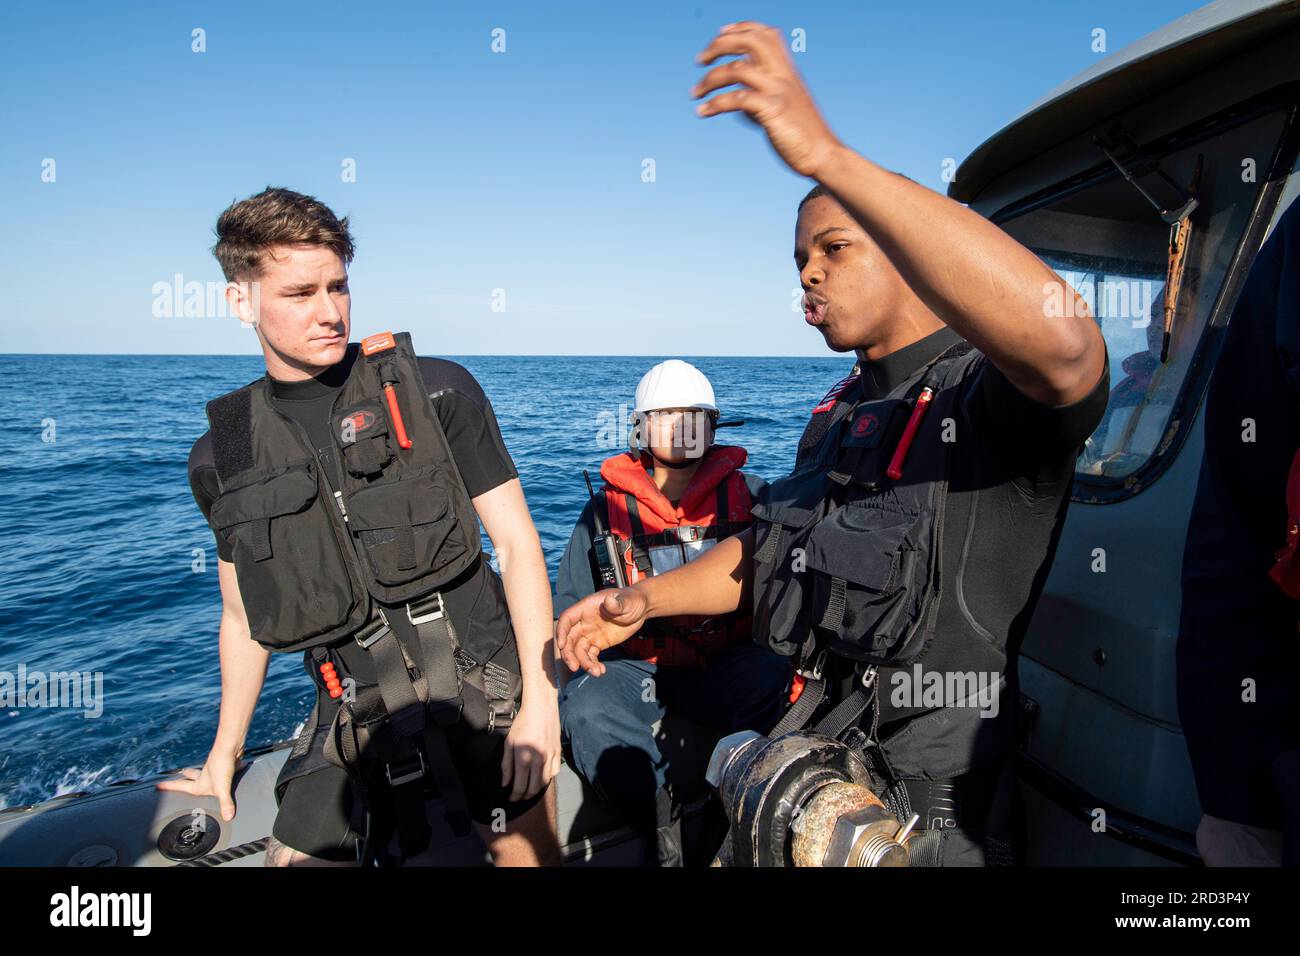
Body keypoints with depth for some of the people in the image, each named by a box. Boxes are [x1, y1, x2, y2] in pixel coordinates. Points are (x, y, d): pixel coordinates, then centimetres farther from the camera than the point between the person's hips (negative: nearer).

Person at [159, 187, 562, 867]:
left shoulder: (437, 391, -5)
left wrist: (540, 698, -11)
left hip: (480, 685, -2)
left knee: (530, 856, 5)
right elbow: (244, 616, 15)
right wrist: (223, 754, 22)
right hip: (354, 713, 3)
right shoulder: (222, 458, 5)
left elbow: (516, 541, -6)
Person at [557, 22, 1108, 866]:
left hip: (927, 800, -7)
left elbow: (1061, 339, -42)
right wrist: (646, 600, 8)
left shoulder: (989, 395, -17)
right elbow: (770, 549, 18)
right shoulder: (844, 412, 10)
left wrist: (827, 156, -43)